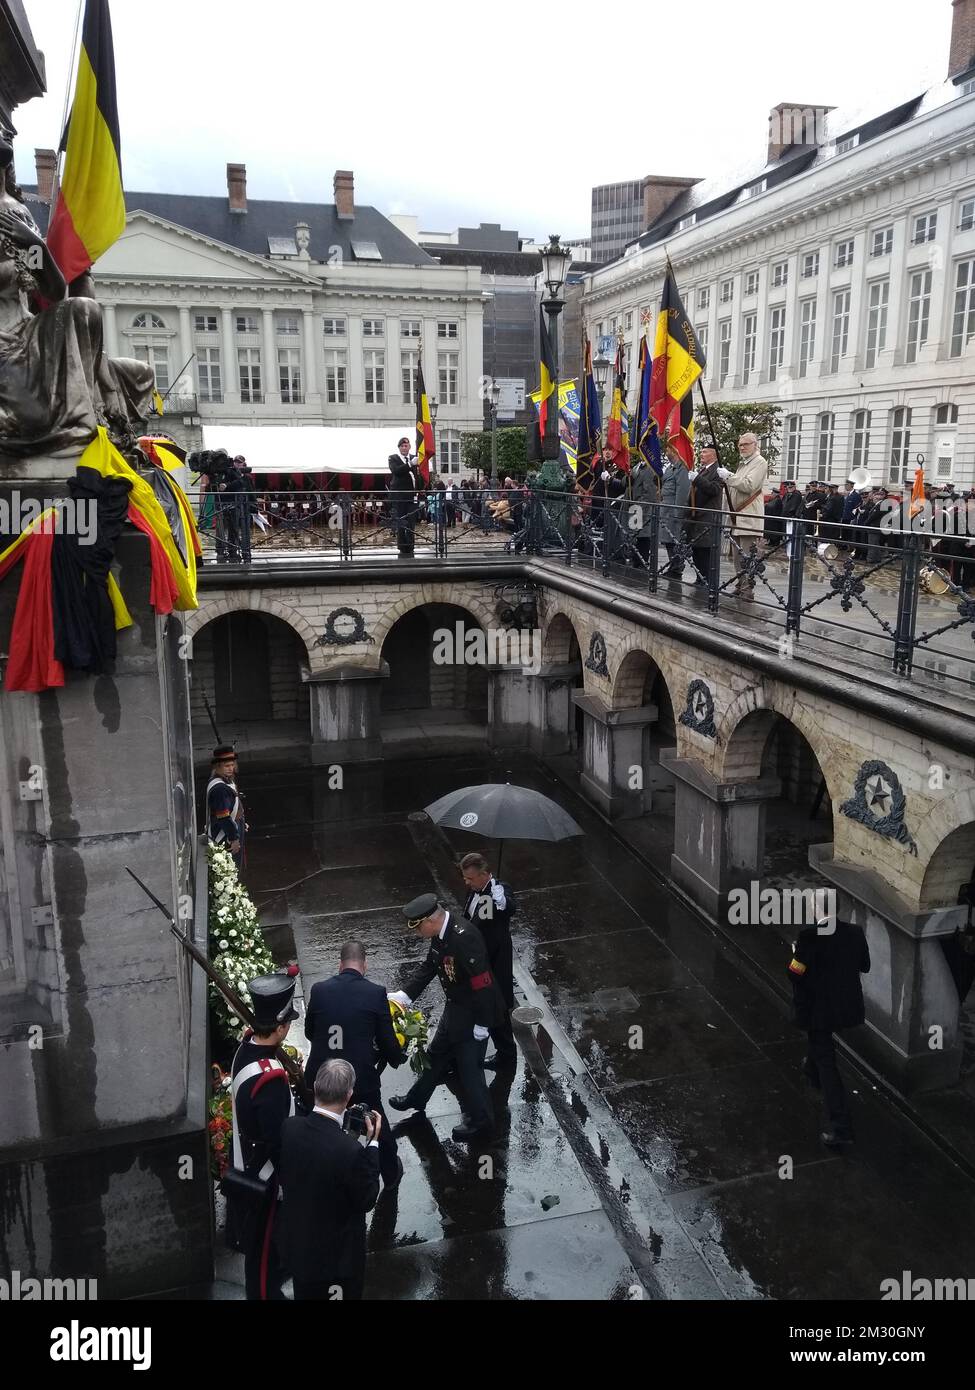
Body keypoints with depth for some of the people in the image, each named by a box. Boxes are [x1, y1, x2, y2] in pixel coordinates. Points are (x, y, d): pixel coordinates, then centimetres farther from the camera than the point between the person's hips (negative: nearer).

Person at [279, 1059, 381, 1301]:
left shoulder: (289, 1128, -18)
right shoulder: (351, 1151, -35)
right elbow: (367, 1200, -18)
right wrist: (373, 1143, -15)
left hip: (297, 1247, 5)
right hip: (337, 1256, -5)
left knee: (304, 1295, 28)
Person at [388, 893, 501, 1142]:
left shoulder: (464, 938, -32)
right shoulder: (440, 935, -4)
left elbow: (482, 983, -30)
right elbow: (428, 968, 6)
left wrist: (482, 1024, -23)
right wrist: (403, 995, -4)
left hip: (475, 1012, -9)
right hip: (456, 1008, 9)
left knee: (468, 1066, 6)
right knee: (437, 1055, 25)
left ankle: (480, 1121, 27)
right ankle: (416, 1099, 46)